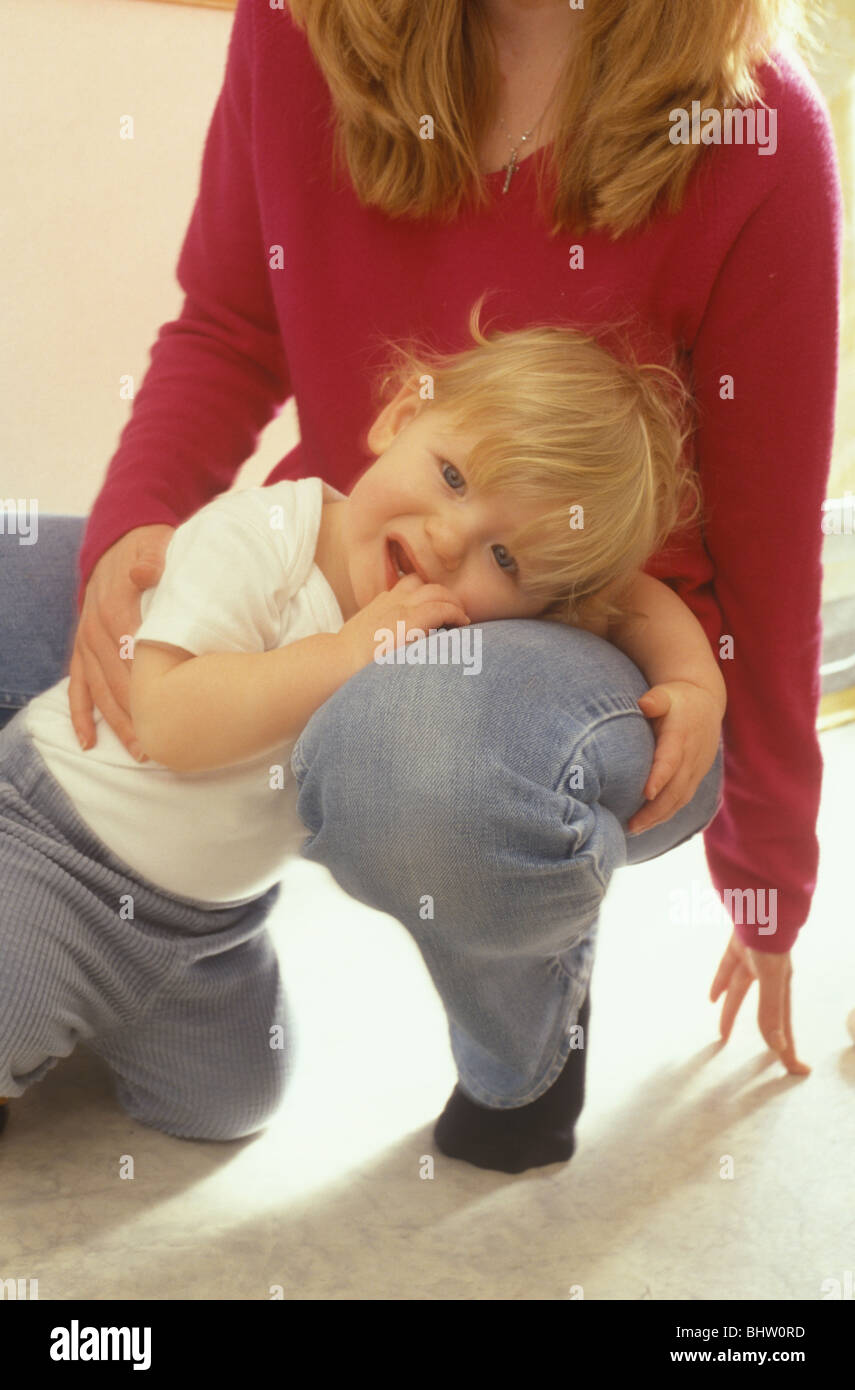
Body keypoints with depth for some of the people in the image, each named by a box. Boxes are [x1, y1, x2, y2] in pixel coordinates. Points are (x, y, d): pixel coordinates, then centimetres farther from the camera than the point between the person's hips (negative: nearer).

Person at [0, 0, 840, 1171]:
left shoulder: (761, 135, -19)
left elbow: (765, 541, -9)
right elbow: (227, 330, 4)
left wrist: (771, 885, 3)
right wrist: (131, 527, -18)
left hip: (617, 644, -4)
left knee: (414, 755, -40)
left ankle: (538, 994, -3)